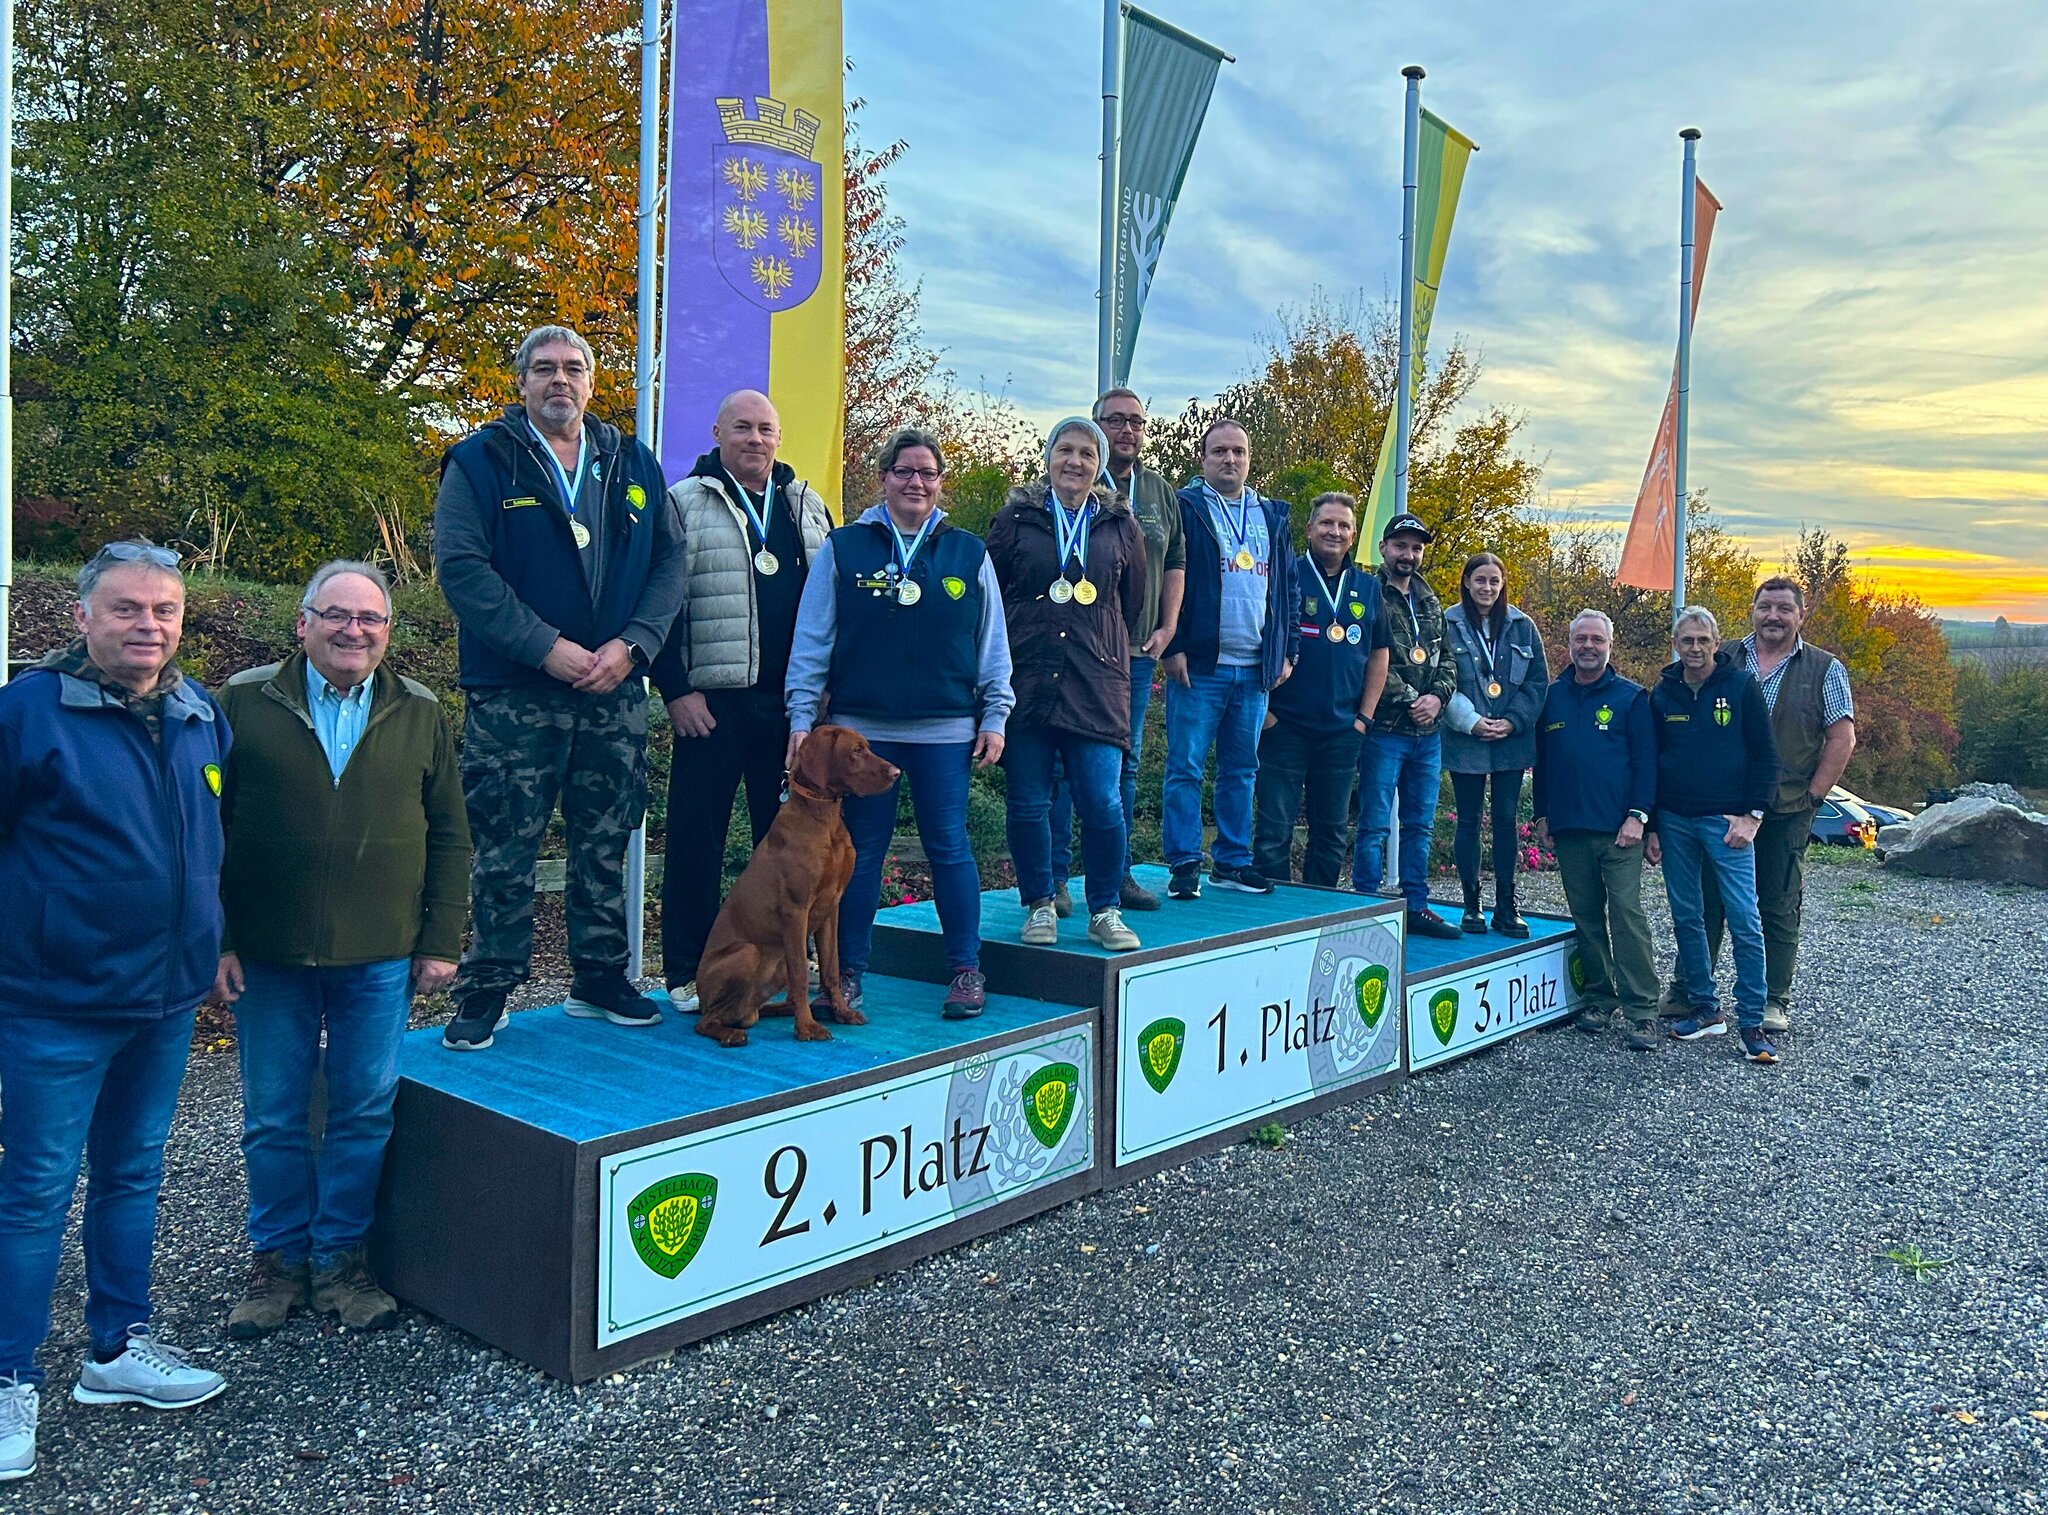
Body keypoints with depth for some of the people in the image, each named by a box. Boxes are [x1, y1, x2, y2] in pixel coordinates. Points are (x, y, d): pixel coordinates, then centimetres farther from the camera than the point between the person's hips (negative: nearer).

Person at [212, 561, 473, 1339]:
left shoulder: (419, 713, 5)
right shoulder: (244, 703, 0)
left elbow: (449, 834, 7)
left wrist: (441, 939, 2)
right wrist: (213, 942, -4)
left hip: (381, 956, 1)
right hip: (269, 954, -1)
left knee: (365, 1113, 7)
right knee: (274, 1117, 9)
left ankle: (342, 1258, 23)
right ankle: (278, 1259, 26)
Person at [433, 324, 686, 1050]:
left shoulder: (633, 465, 12)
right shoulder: (481, 461, 1)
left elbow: (669, 562, 6)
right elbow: (461, 566, -9)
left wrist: (630, 645, -9)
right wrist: (548, 649, -16)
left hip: (614, 694, 4)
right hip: (513, 696, -3)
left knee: (606, 844, 11)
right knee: (503, 849, 1)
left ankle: (600, 977, 25)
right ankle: (486, 990, 13)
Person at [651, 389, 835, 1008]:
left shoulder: (809, 505, 13)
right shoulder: (683, 503, 0)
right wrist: (676, 690, -10)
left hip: (793, 701, 4)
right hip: (712, 700, -4)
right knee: (698, 836, 2)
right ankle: (687, 972, 11)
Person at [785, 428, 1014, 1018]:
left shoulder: (969, 553, 7)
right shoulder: (842, 549, 4)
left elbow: (992, 643, 10)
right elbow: (811, 639, 4)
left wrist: (995, 717, 6)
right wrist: (802, 715, -2)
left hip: (946, 729, 0)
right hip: (861, 727, 0)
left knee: (949, 848, 3)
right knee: (860, 852, 6)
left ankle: (967, 971, 14)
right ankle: (847, 975, 15)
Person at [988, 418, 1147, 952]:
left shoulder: (1120, 526, 11)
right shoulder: (1015, 520, 7)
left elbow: (1133, 603, 19)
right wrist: (1002, 658, 10)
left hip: (1097, 685, 0)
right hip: (1026, 680, 0)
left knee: (1103, 802, -6)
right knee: (1029, 803, 3)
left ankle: (1105, 912, 9)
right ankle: (1039, 905, 18)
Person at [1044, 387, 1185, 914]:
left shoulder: (1161, 493, 14)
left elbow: (1175, 561, 21)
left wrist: (1167, 628, 11)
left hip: (1137, 653, 6)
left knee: (1125, 765, 10)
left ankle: (1118, 872, 19)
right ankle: (1054, 879, 3)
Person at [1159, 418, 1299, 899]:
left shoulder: (1272, 517, 16)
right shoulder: (1185, 509, 0)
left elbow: (1287, 587, 19)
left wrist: (1288, 652, 12)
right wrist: (1172, 648, -13)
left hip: (1256, 669, 5)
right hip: (1200, 665, -5)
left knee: (1241, 769, 10)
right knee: (1186, 768, -3)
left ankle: (1232, 860, 19)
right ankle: (1184, 864, 5)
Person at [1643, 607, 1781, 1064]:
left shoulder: (1741, 687, -1)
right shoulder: (1662, 694, 8)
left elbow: (1766, 756, -1)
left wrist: (1752, 815, -9)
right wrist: (1650, 828, 8)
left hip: (1726, 821, -4)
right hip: (1674, 821, 4)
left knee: (1745, 922, -6)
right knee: (1686, 918, 8)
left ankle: (1752, 1022, 0)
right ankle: (1705, 1009, 19)